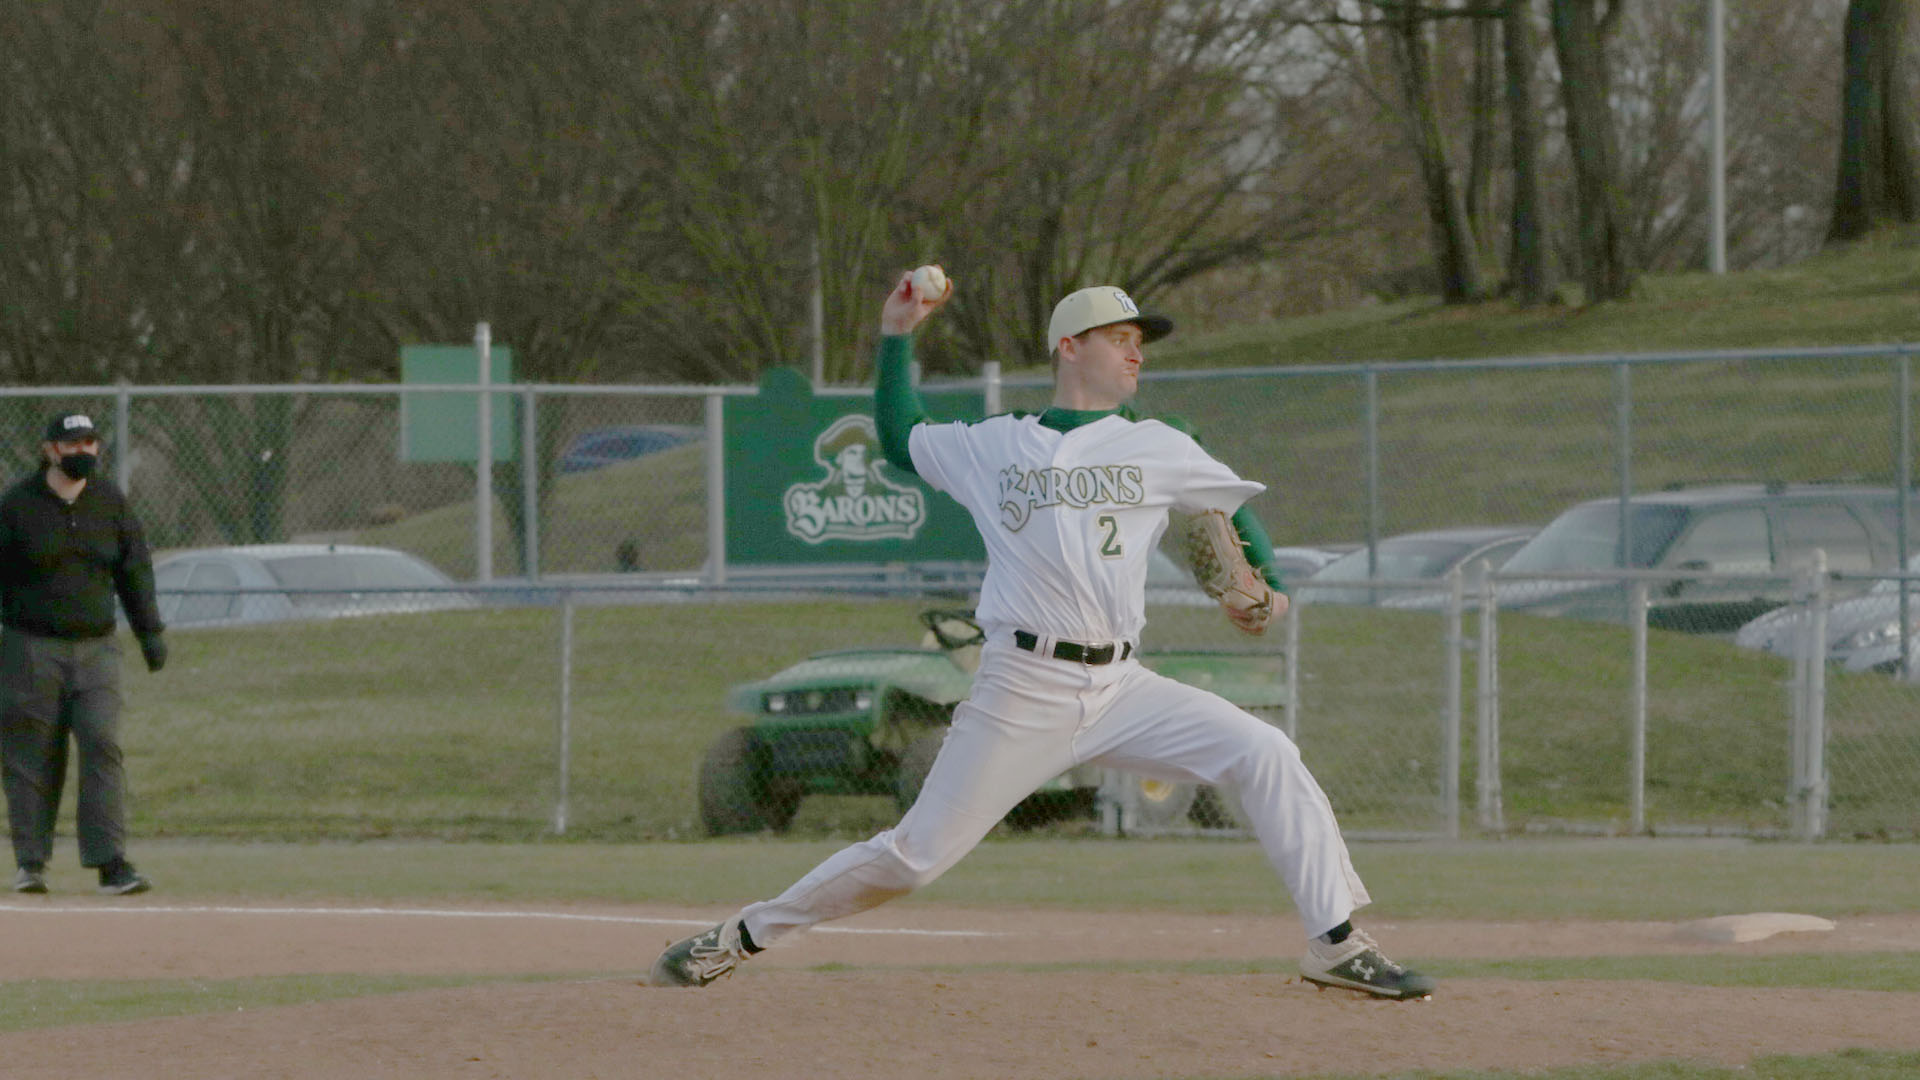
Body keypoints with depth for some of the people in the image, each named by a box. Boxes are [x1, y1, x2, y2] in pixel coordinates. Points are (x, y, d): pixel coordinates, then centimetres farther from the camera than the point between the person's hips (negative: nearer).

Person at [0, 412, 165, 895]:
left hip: (97, 648, 2)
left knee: (103, 746, -9)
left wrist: (150, 631, 13)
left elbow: (134, 568, 16)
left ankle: (111, 864, -11)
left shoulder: (110, 502, 8)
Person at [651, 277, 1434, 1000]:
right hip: (1022, 692, -2)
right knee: (916, 854, -5)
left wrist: (1268, 587, 4)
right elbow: (899, 440, 26)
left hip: (1120, 691, 2)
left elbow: (1234, 507, 21)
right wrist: (897, 338, 19)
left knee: (1262, 753, -15)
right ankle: (746, 934, 11)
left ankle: (1336, 945, -10)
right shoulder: (990, 447, 9)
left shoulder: (1157, 449, 11)